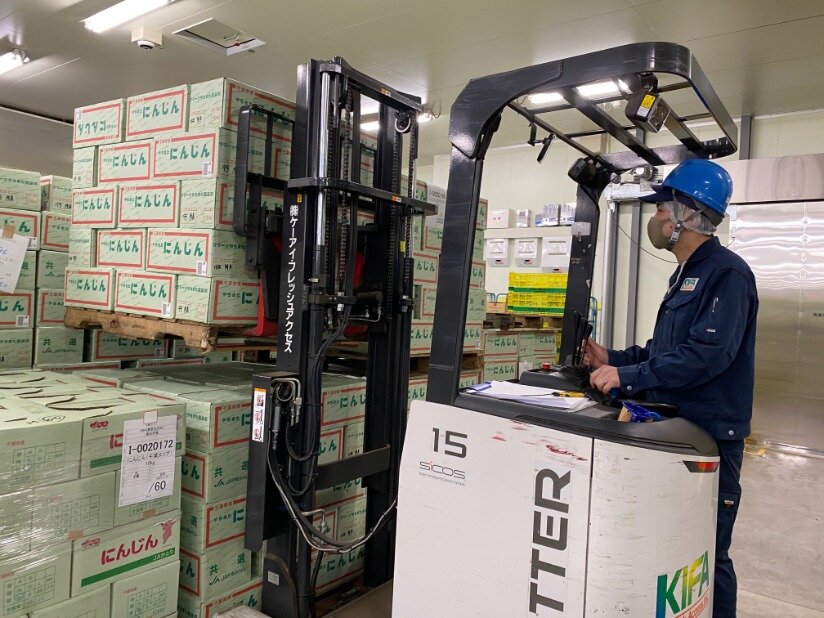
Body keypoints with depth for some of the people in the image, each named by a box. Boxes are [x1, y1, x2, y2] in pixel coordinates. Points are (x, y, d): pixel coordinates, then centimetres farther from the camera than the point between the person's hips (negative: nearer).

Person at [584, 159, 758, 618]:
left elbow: (707, 353, -27)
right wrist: (614, 359, 8)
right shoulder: (687, 274, 16)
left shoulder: (727, 272, -15)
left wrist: (627, 376, -25)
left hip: (709, 436, -9)